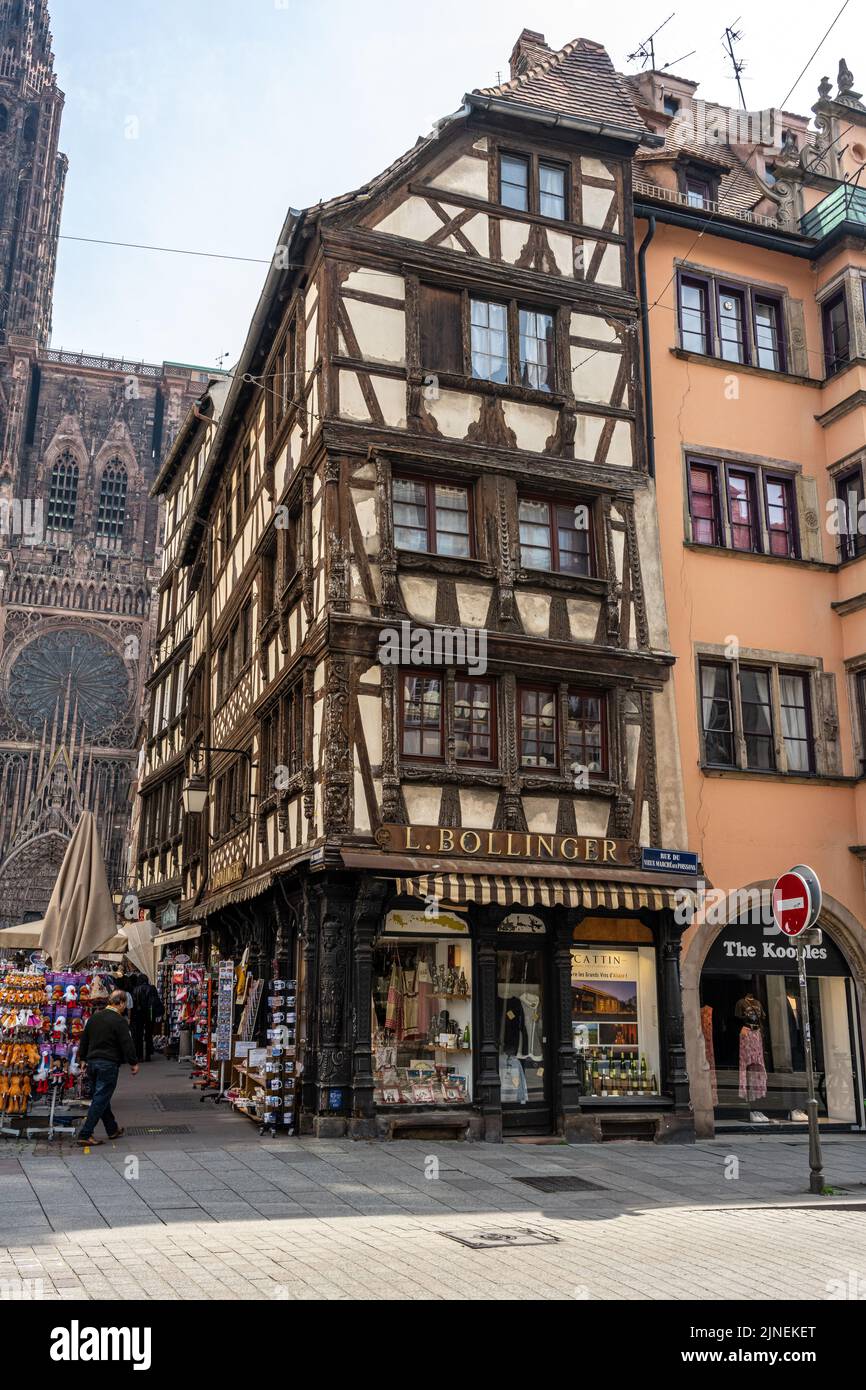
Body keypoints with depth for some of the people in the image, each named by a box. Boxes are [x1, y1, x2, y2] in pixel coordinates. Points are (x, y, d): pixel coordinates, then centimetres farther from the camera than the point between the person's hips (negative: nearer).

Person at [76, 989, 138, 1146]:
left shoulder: (94, 1017, 11)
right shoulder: (119, 1021, -13)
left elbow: (84, 1040, 19)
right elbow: (127, 1043, -13)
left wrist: (83, 1058, 29)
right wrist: (133, 1063, -3)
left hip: (92, 1062, 8)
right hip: (109, 1064, -8)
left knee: (102, 1097, 17)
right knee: (100, 1099, -4)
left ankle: (112, 1129, 30)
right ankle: (85, 1135, -7)